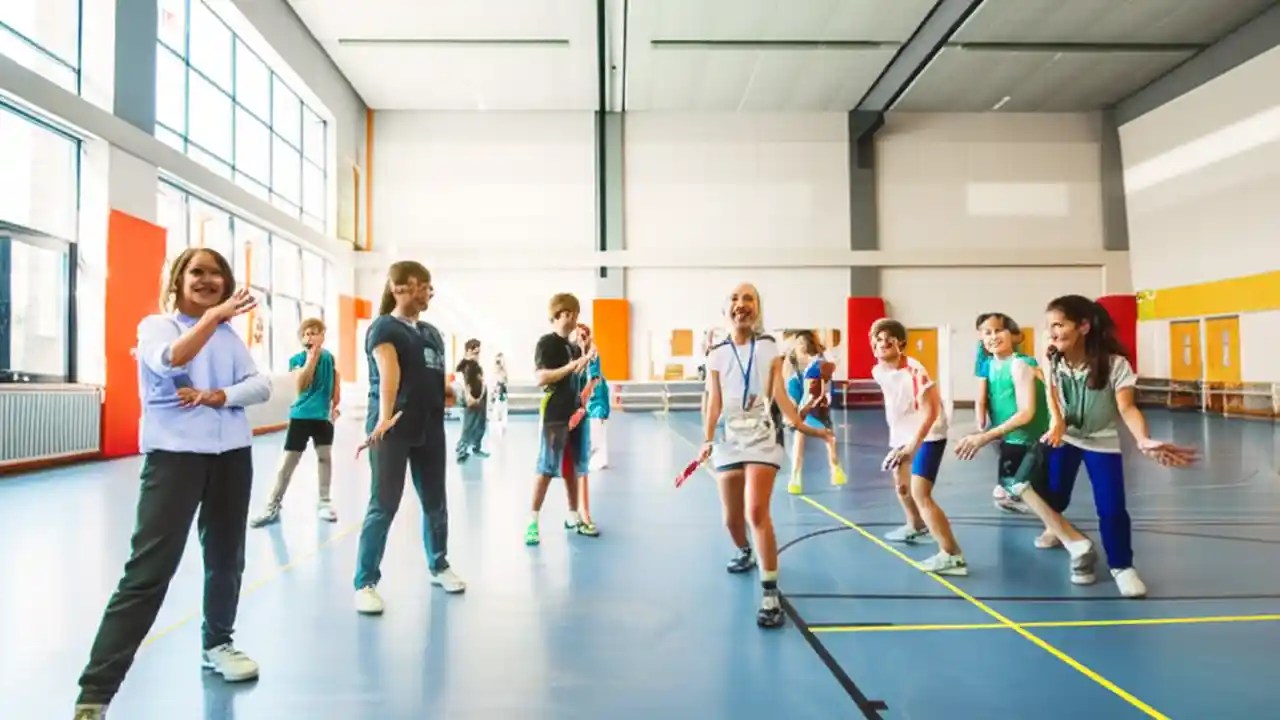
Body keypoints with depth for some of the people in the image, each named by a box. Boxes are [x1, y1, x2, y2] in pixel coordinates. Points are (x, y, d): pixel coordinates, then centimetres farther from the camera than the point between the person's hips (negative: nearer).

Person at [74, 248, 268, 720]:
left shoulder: (229, 334, 13)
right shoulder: (155, 325, 1)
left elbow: (261, 386, 3)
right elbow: (170, 361, -22)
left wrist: (219, 396, -14)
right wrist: (212, 315, -32)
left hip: (232, 454, 5)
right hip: (174, 454, -4)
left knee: (226, 558, 13)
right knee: (149, 568, -10)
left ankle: (217, 644, 35)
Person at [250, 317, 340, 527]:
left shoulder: (329, 357, 0)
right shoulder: (296, 359, -7)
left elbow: (335, 382, 13)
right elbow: (300, 384, -23)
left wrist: (335, 405, 9)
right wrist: (311, 358, -25)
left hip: (324, 415, 2)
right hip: (301, 415, -2)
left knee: (325, 455, 6)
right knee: (288, 461, 0)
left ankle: (325, 502, 21)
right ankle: (273, 507, 10)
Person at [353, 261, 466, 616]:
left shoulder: (432, 332, 15)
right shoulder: (383, 327, -7)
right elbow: (388, 371, -25)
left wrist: (449, 390, 3)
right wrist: (384, 417, -38)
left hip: (430, 429, 7)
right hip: (392, 430, -7)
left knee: (435, 502, 16)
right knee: (383, 506, -3)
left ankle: (439, 567, 34)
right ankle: (365, 583, 9)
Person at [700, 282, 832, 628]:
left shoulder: (769, 348, 3)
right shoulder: (716, 355, 5)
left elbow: (780, 397, -1)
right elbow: (714, 404, 3)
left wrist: (803, 426, -14)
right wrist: (707, 440, -8)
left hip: (762, 438, -2)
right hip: (729, 439, 3)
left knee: (757, 512, -17)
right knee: (732, 518, 11)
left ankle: (770, 593, -8)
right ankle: (744, 552, 45)